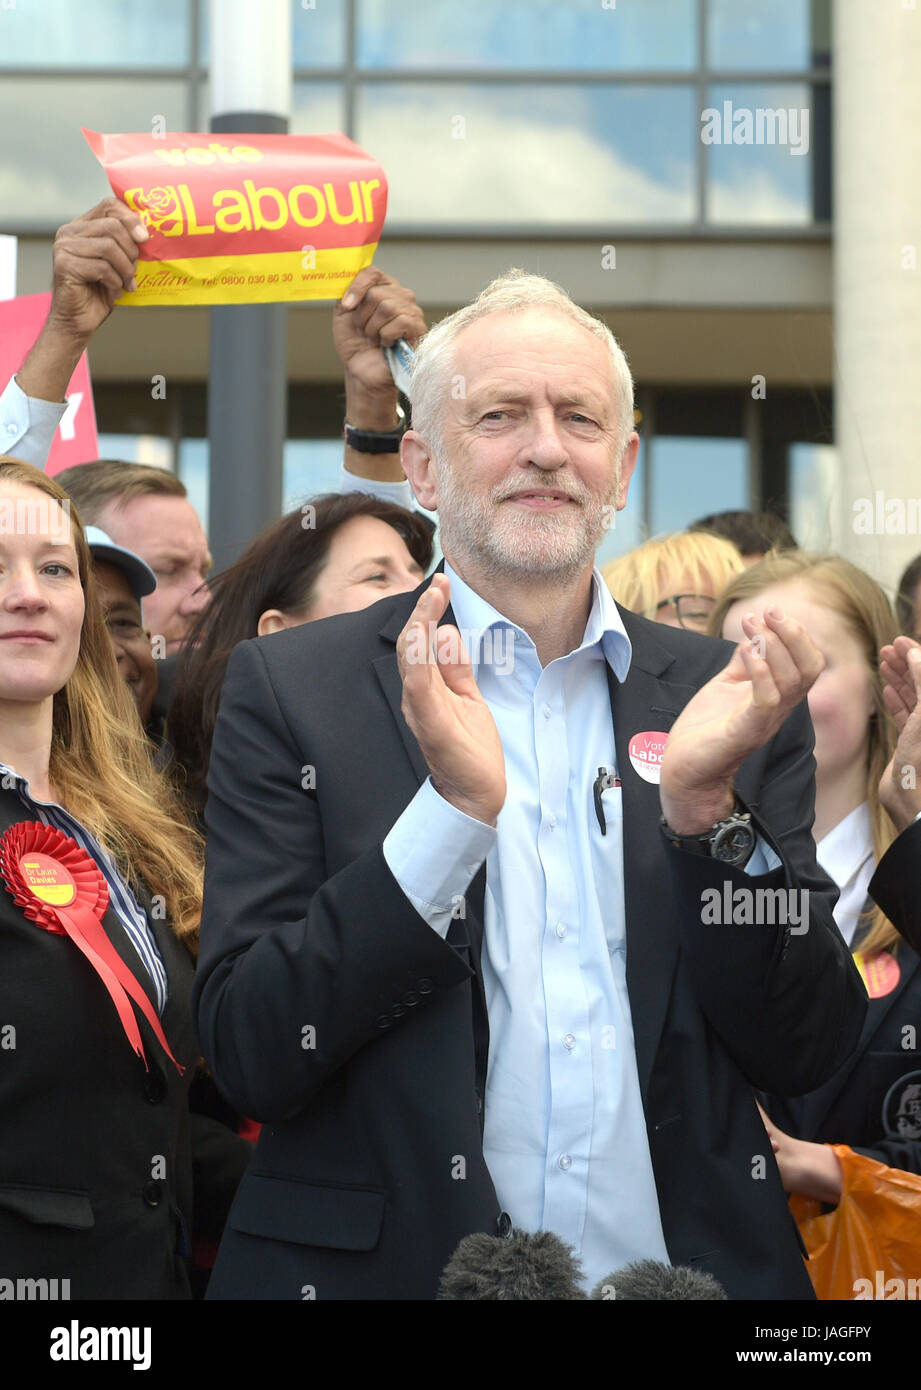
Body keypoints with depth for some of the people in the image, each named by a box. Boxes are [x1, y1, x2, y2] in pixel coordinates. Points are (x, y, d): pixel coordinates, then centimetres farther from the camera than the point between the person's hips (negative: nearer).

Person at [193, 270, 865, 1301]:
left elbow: (808, 1056, -2)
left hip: (675, 1270, 2)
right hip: (386, 1266, -2)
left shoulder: (725, 695, 2)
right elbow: (250, 1060, -11)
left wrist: (707, 806, -17)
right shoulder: (290, 690, -4)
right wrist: (455, 804, -21)